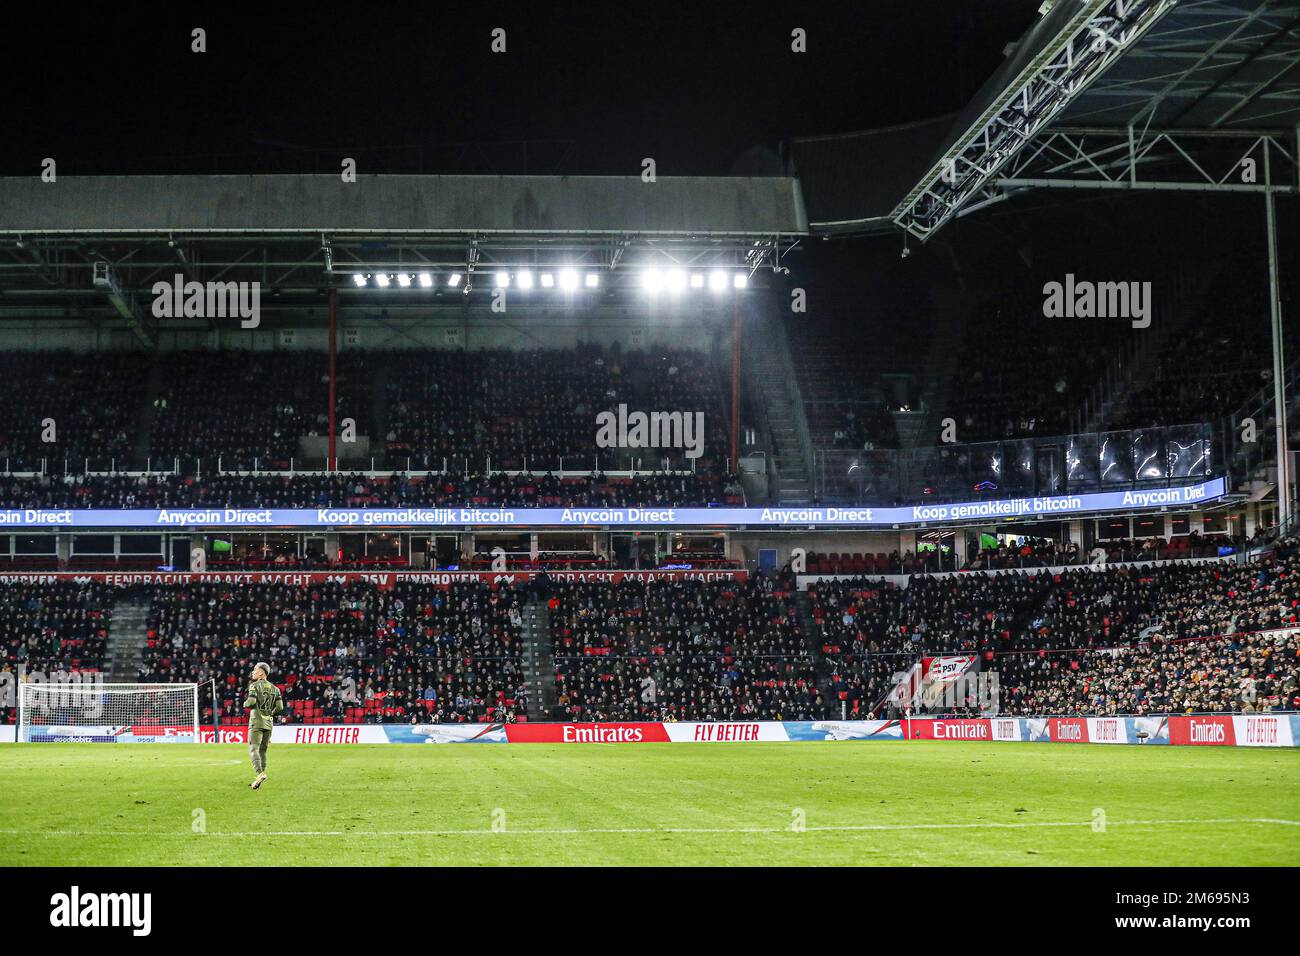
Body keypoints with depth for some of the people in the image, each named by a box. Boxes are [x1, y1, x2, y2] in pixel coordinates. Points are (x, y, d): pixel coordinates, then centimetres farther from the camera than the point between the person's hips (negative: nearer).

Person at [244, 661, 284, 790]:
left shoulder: (255, 685, -4)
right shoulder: (274, 688, 13)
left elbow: (251, 702, -18)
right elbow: (280, 708, 7)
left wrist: (245, 703, 4)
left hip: (256, 721, -6)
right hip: (268, 723, 6)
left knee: (253, 749, -11)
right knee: (263, 750, 12)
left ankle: (260, 773, -32)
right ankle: (259, 779, 13)